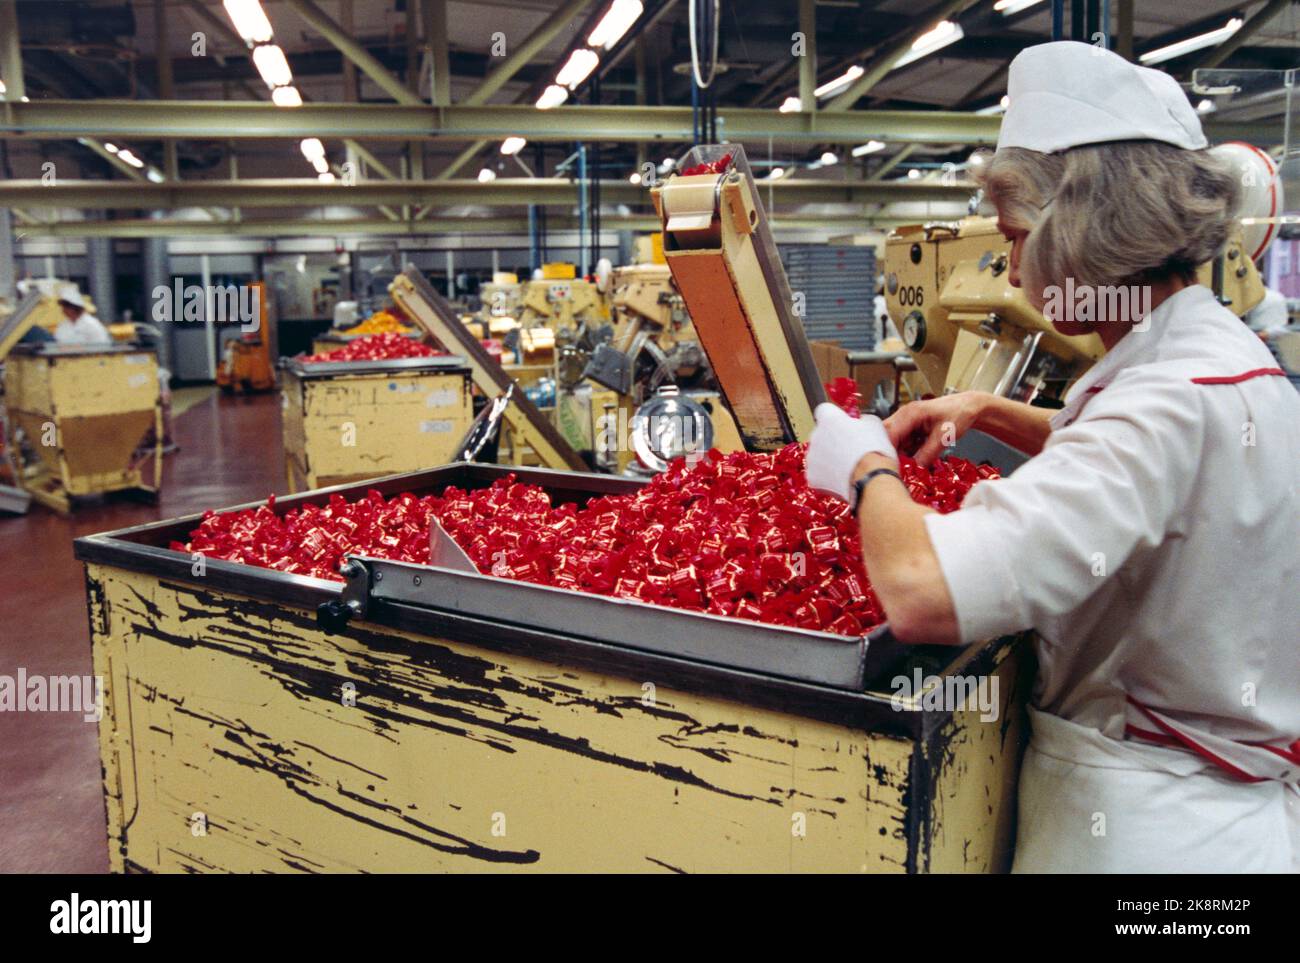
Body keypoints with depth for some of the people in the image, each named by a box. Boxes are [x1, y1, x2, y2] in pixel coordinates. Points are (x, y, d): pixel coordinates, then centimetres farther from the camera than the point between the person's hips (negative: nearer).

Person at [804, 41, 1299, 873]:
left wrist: (867, 467, -20)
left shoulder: (1179, 400, -28)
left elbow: (923, 591, -41)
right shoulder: (1219, 351, 3)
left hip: (1150, 827, -9)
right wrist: (988, 411, 12)